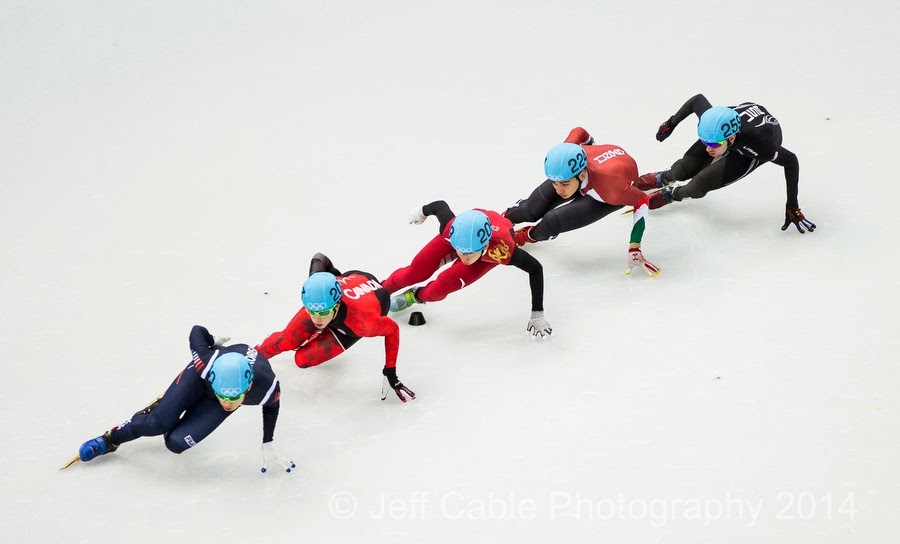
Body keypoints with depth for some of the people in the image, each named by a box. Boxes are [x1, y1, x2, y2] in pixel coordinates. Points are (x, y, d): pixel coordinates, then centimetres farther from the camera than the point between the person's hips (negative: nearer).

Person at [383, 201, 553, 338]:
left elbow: (536, 269, -33)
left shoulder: (502, 250, -47)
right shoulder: (449, 227, -42)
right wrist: (422, 212, 5)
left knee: (438, 290, -15)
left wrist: (537, 315, -30)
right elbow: (440, 205, -19)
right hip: (461, 231, 2)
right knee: (413, 274, 0)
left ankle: (417, 296, 21)